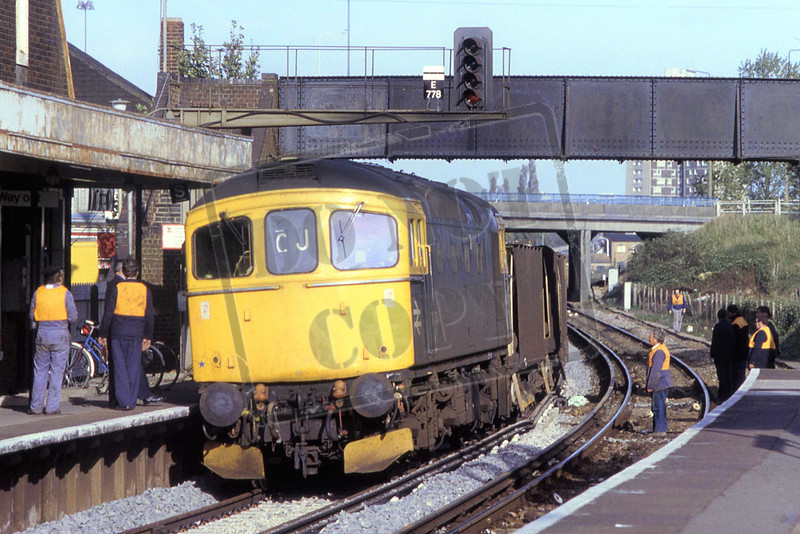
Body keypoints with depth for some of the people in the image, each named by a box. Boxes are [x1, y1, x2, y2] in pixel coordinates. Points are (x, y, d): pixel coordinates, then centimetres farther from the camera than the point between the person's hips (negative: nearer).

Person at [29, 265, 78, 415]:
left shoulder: (38, 292, 2)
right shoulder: (65, 293, -7)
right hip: (60, 335, -3)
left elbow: (32, 316, 7)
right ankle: (52, 407, 1)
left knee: (40, 371, 9)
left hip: (42, 334, 3)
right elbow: (73, 317, -6)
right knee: (57, 371, 2)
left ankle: (36, 406, 9)